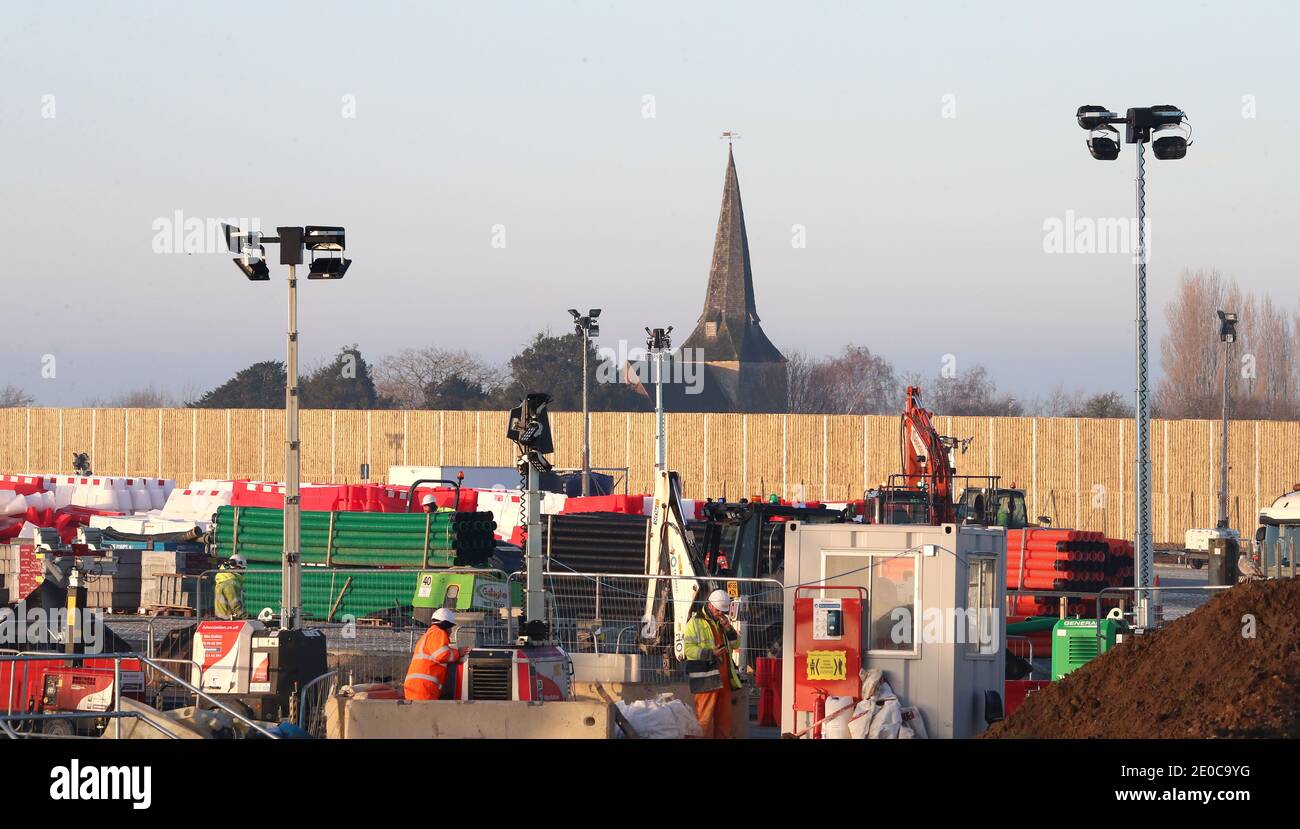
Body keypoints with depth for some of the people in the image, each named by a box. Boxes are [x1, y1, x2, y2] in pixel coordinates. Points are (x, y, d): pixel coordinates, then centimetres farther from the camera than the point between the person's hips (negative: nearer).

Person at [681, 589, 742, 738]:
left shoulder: (722, 622, 19)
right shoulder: (695, 623, -3)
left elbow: (735, 644, 16)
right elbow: (688, 648, -10)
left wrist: (728, 628, -1)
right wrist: (711, 653, -20)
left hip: (724, 677, 7)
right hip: (706, 678, -7)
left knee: (724, 715, 9)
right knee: (705, 716, -9)